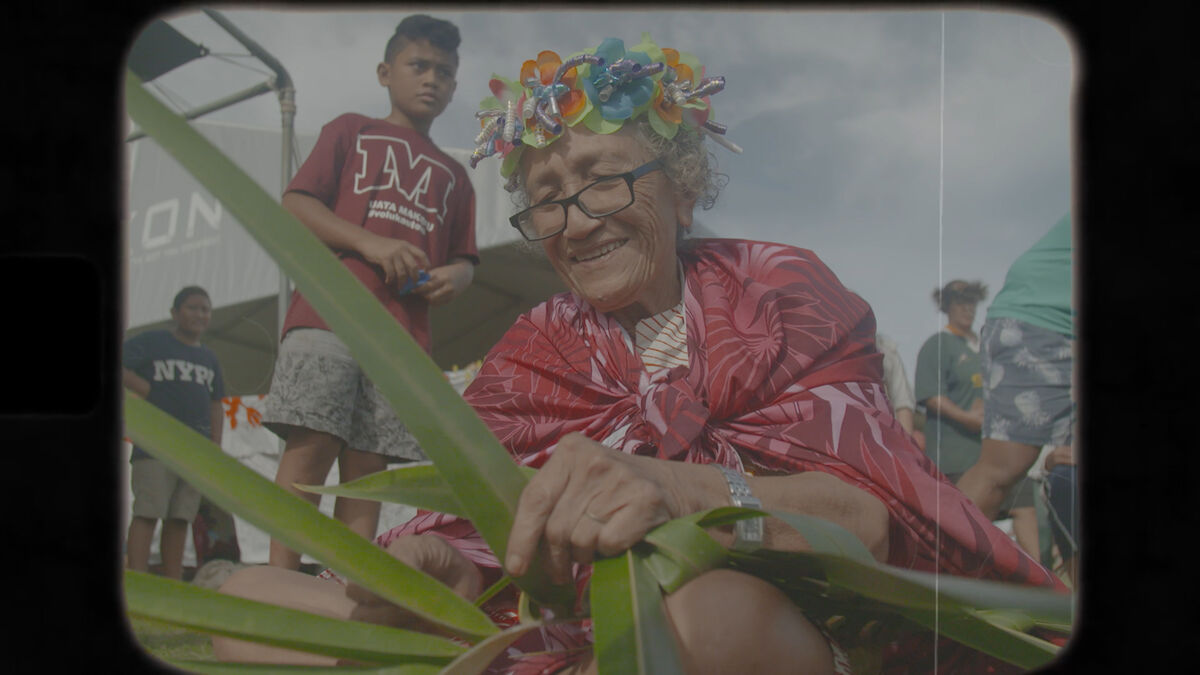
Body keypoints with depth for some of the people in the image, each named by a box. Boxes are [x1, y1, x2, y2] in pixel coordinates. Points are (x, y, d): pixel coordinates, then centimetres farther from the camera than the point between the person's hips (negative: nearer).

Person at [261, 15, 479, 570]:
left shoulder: (454, 176, 27)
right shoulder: (351, 131, 18)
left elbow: (464, 258, 24)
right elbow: (294, 204, 6)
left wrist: (456, 277, -2)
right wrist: (369, 242, -9)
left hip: (404, 333, 3)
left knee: (367, 466, -3)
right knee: (312, 444, -15)